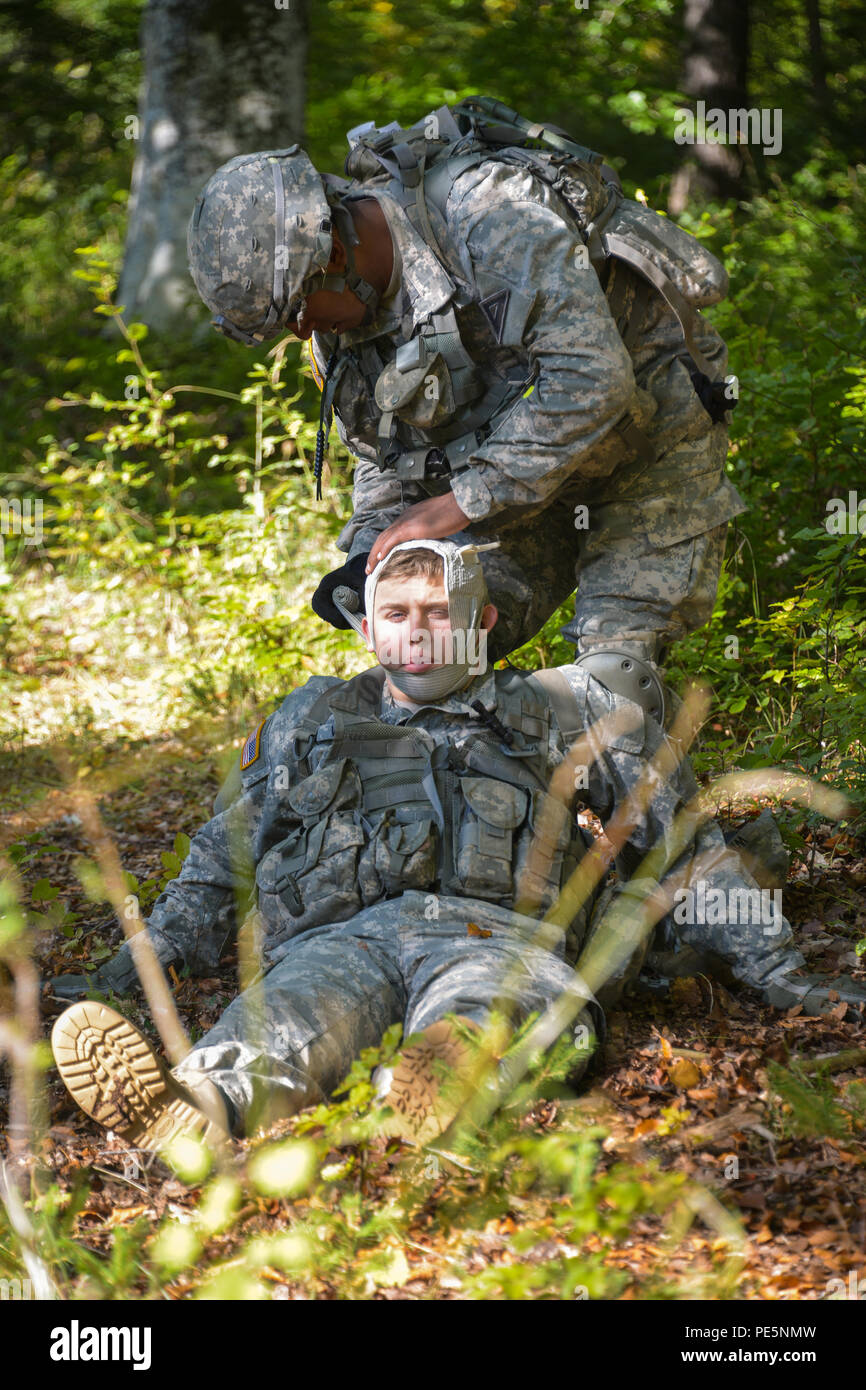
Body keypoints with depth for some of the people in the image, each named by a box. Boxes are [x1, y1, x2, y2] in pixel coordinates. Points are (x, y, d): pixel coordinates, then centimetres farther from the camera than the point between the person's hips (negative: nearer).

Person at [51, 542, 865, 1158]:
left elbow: (682, 846, 28)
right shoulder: (310, 720, 34)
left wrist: (775, 973, 22)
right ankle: (198, 1104, -70)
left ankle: (449, 1071, -77)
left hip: (492, 930, -1)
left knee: (477, 1004, -42)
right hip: (338, 937, 1)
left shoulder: (559, 711, 28)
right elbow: (222, 856, 39)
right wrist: (135, 968, 29)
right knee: (290, 1012, -38)